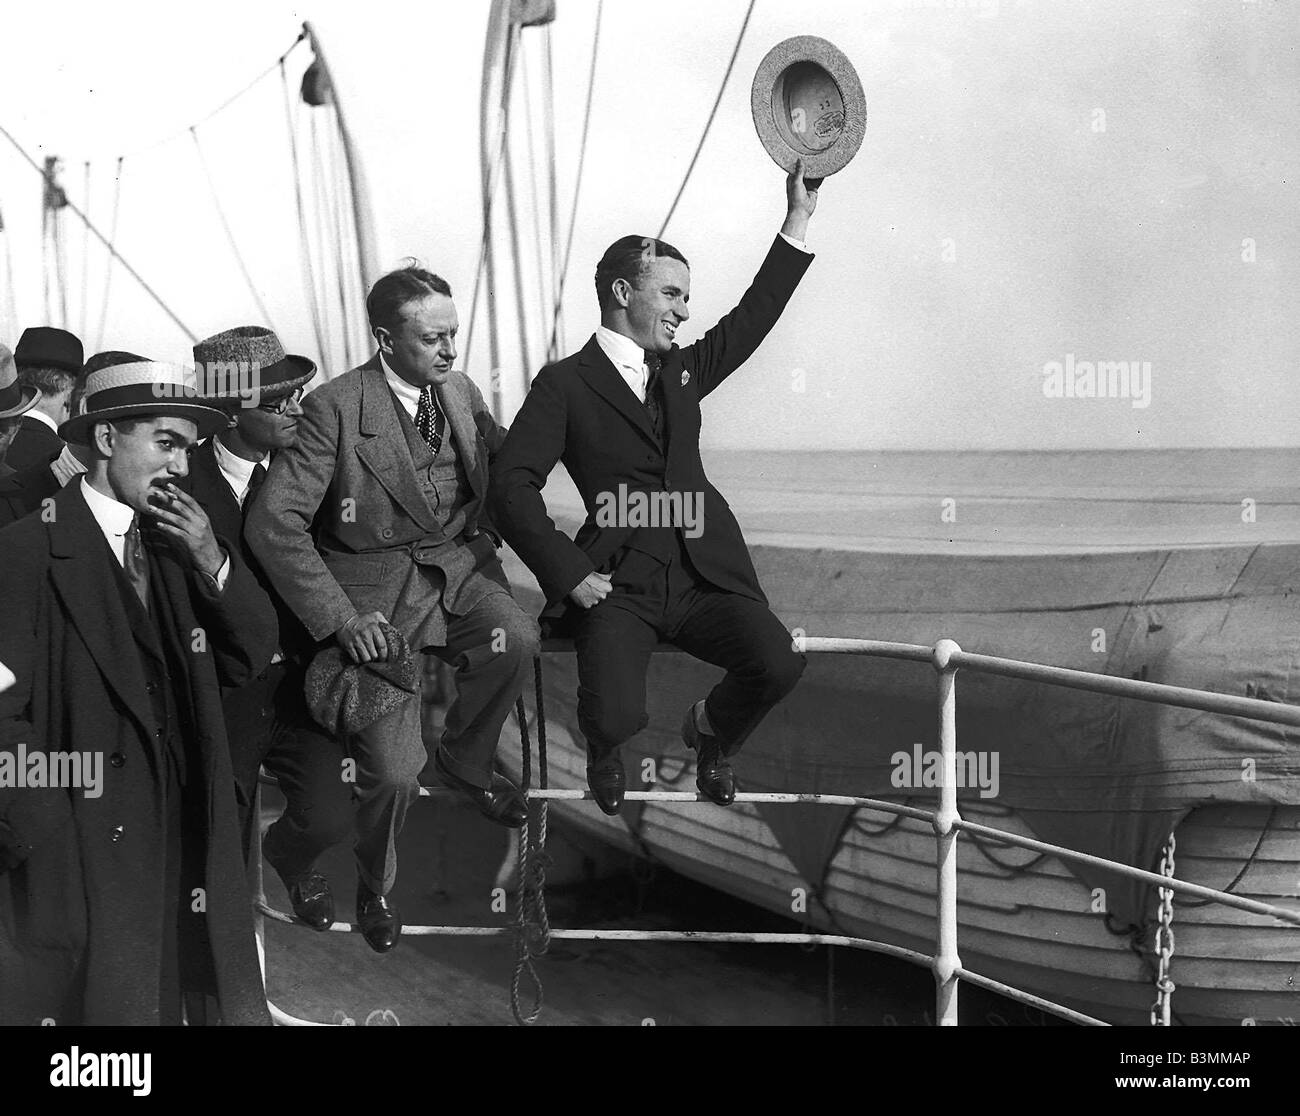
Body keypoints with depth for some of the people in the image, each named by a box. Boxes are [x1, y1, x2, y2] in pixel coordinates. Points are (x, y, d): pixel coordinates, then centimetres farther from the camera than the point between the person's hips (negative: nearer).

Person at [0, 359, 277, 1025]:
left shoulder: (175, 543, 13)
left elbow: (252, 655, 10)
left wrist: (211, 561, -6)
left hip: (186, 839, 6)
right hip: (81, 852, -6)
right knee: (109, 1002, -2)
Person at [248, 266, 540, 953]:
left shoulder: (461, 393, 6)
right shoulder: (335, 408, -12)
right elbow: (273, 523, -16)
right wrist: (340, 618, -21)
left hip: (459, 566, 5)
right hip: (376, 590, -4)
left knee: (515, 639, -29)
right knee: (392, 771, -17)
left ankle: (464, 760, 3)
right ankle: (374, 884, 18)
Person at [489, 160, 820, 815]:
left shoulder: (681, 371, 20)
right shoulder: (565, 384, 3)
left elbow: (752, 318, 23)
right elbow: (511, 487, -5)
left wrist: (798, 219, 19)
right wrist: (570, 574, -12)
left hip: (706, 576, 5)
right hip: (619, 586, -5)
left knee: (777, 664, -22)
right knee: (616, 719, -26)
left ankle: (709, 733, 14)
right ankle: (603, 750, 17)